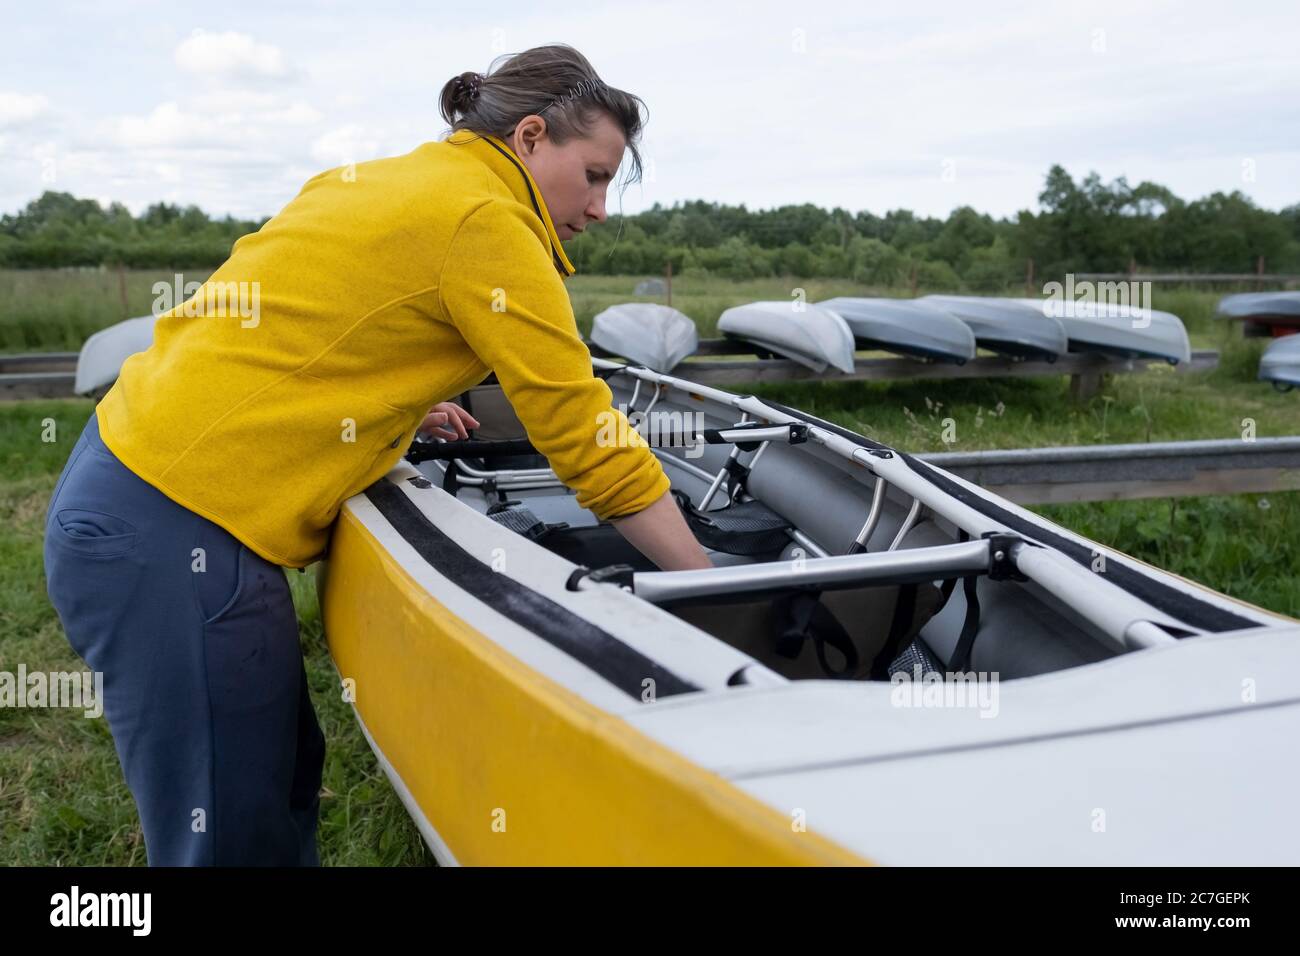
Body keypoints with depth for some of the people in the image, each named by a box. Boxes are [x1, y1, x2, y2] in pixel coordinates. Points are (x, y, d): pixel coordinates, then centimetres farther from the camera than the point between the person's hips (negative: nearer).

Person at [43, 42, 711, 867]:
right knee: (240, 838, 1)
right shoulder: (483, 218, -12)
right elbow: (588, 436, -11)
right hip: (179, 531, -10)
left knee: (286, 777, 18)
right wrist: (713, 587, -4)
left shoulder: (381, 182, 15)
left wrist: (399, 405, 24)